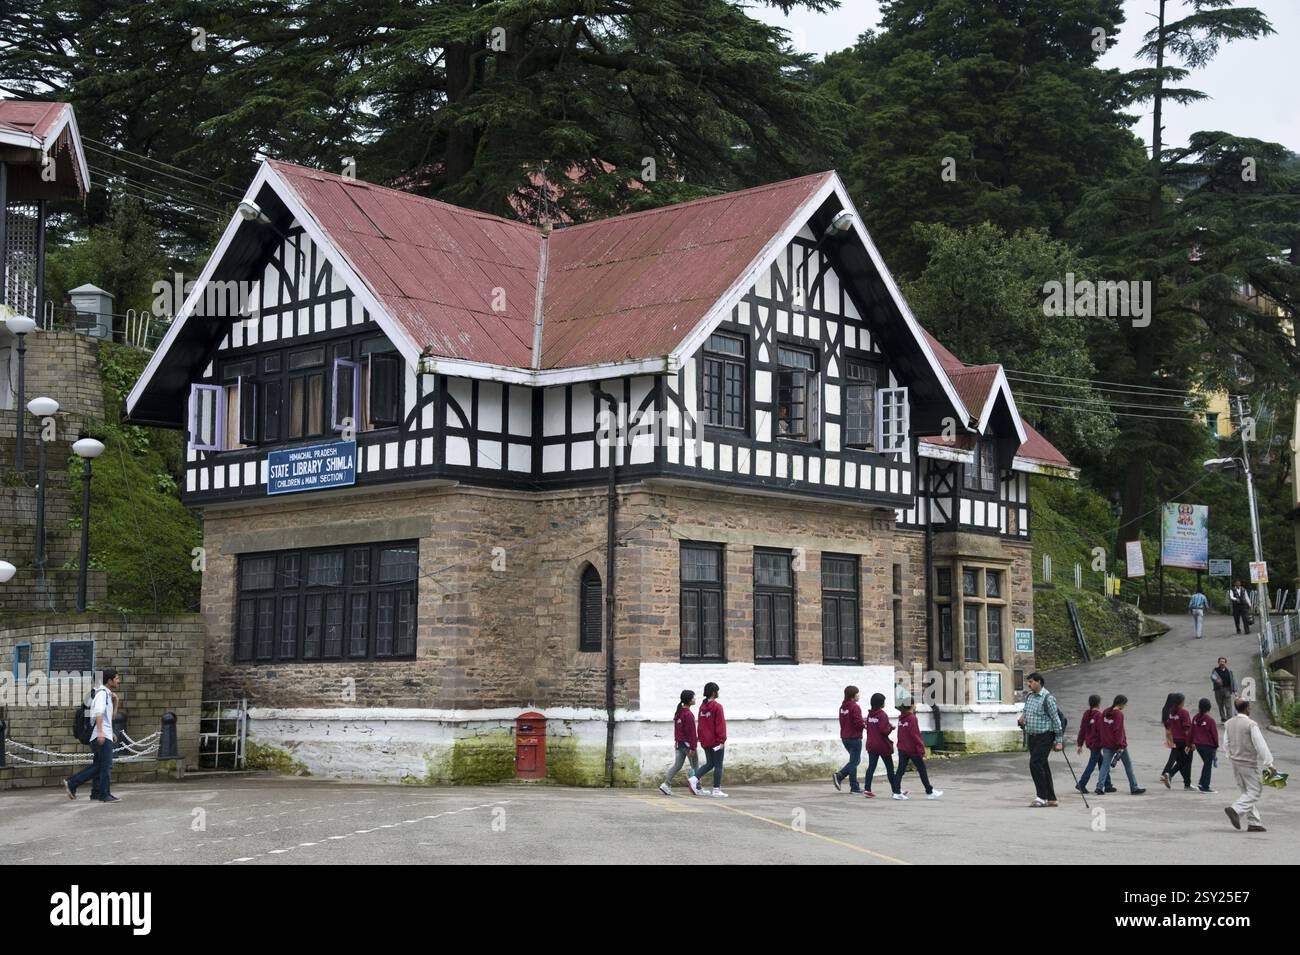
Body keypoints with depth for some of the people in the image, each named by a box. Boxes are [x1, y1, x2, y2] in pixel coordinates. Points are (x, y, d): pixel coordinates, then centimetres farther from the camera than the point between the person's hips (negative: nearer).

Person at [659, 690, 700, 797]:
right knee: (695, 766, 6)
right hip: (687, 744, -8)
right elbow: (691, 732, -19)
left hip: (679, 743, 8)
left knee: (677, 765, 8)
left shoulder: (678, 713, 9)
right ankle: (698, 788, 12)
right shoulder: (688, 715, -18)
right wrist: (692, 747, -19)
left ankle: (666, 784, -3)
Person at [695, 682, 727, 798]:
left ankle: (695, 778, 0)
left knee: (709, 764, 17)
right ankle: (716, 790, 2)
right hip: (716, 740, -7)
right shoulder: (717, 706, -14)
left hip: (705, 741, 7)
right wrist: (722, 739, -14)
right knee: (718, 765, 2)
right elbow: (720, 724, -16)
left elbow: (700, 724, 13)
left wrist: (701, 738, 18)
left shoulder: (702, 707, 8)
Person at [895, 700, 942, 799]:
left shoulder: (901, 718, 7)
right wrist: (921, 749, -15)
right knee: (922, 770, 5)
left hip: (902, 748, 7)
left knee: (901, 769, 5)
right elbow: (915, 735, -18)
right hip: (913, 749, -7)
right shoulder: (912, 718, -15)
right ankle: (929, 792, 13)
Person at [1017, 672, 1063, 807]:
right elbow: (1026, 713, 26)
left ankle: (1041, 797, -13)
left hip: (1044, 736, -8)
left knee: (1035, 764, -16)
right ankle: (1051, 798, 15)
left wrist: (1059, 741, -13)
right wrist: (1022, 719, 1)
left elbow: (1055, 719, -11)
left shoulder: (1047, 698, -12)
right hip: (1032, 736, 8)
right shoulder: (1029, 697, 12)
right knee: (1042, 766, 10)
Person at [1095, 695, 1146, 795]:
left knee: (1105, 765, 4)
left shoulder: (1104, 713, 8)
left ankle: (1100, 787, -9)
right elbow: (1119, 731, -18)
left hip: (1107, 744, 6)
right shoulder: (1119, 714, -14)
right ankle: (1134, 788, 11)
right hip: (1118, 744, -6)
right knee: (1128, 765, 7)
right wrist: (1121, 745, -17)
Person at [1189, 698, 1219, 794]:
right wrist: (1216, 745, 2)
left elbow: (1191, 732, 7)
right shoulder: (1210, 720, -16)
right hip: (1209, 745, -6)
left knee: (1206, 763, 21)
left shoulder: (1195, 718, 1)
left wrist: (1190, 744, 15)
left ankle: (1201, 783, 14)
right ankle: (1205, 787, 5)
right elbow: (1214, 734, -11)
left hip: (1198, 745, 6)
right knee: (1208, 765, 3)